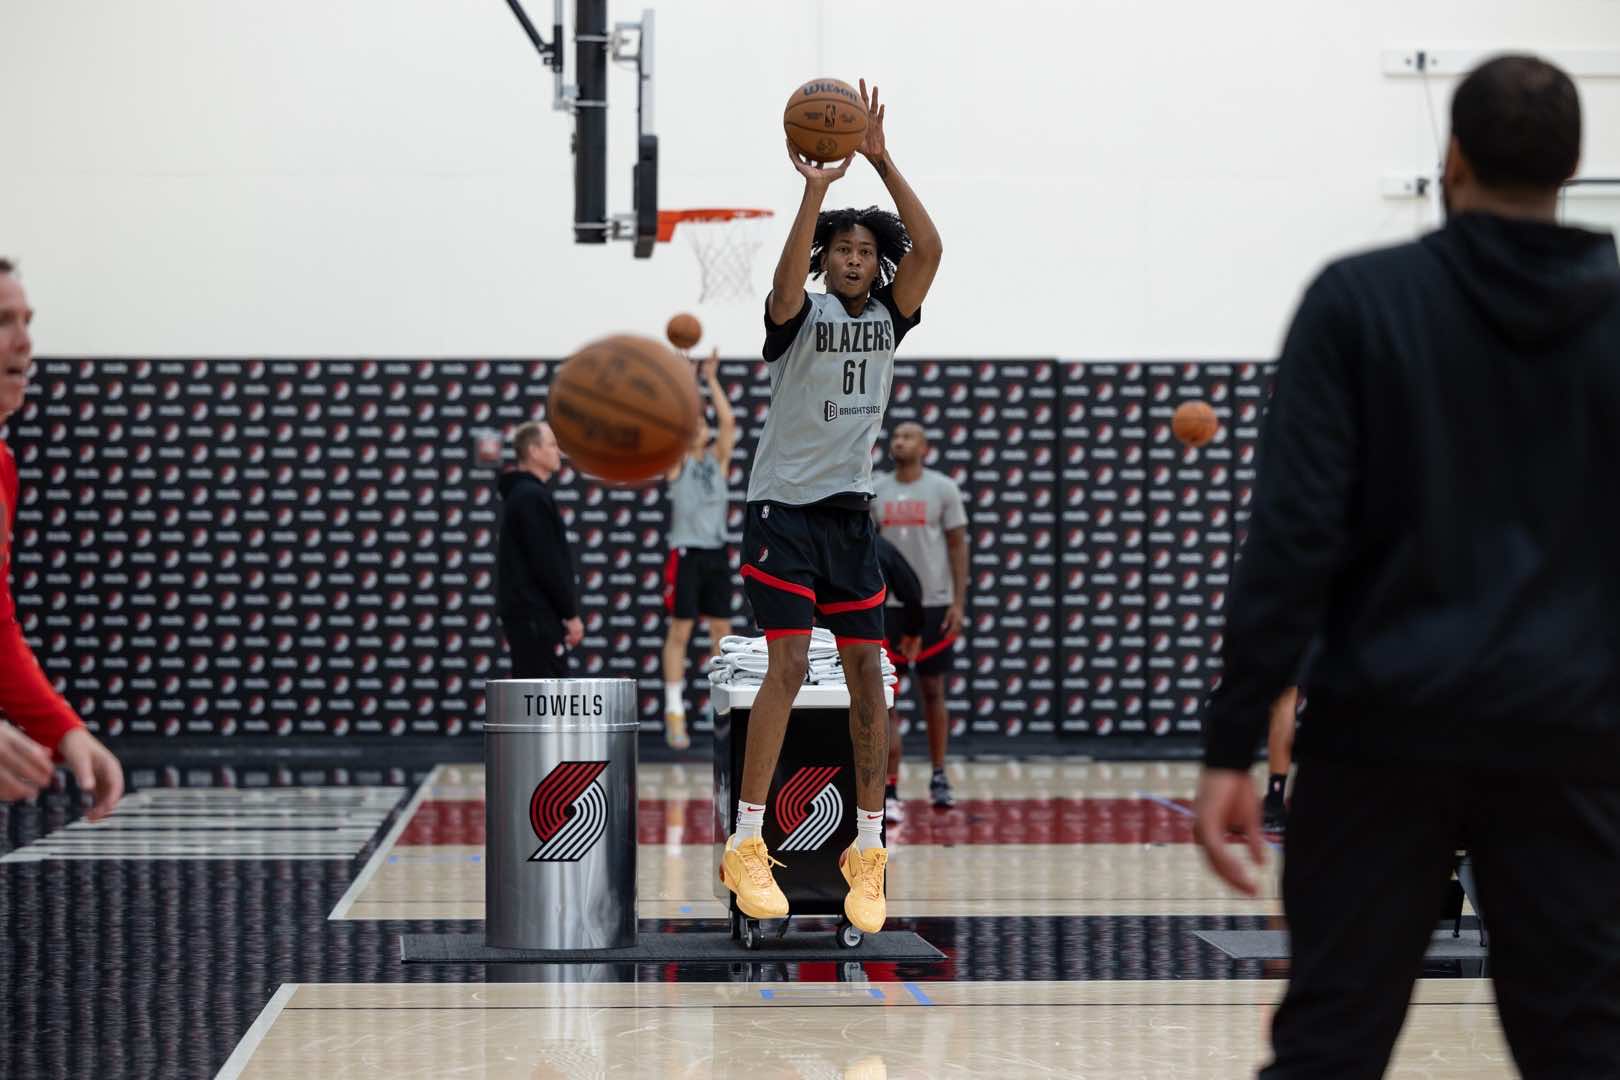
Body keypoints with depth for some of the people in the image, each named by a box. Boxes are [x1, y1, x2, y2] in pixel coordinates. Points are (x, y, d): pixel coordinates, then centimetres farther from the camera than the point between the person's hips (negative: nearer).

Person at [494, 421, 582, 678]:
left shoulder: (522, 493, 18)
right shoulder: (532, 496, -13)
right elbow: (547, 565, -18)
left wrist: (565, 612, 19)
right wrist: (571, 614, -14)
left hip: (526, 611, 10)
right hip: (534, 613, -10)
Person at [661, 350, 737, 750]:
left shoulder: (718, 459, 10)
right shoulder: (678, 461, 1)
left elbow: (728, 422, -3)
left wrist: (712, 380, -4)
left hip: (716, 553, 4)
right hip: (686, 554, -4)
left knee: (721, 630, 6)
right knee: (680, 632, -5)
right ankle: (675, 712, -5)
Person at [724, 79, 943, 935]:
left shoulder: (888, 317, 5)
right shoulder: (799, 315, -6)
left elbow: (929, 248, -10)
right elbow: (786, 278, -30)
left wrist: (882, 162, -17)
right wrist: (816, 188, -37)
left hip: (852, 511, 5)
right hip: (784, 506, -5)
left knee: (867, 673, 1)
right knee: (788, 665, -12)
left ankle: (868, 850, 6)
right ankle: (746, 846, -8)